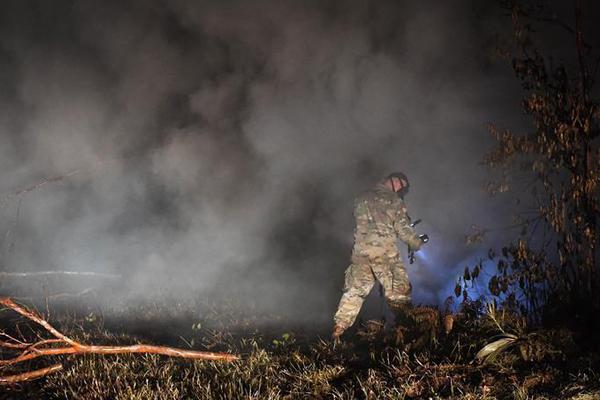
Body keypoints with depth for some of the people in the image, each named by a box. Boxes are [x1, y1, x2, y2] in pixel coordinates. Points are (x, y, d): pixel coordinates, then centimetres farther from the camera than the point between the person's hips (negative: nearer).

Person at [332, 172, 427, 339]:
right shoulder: (394, 201, -1)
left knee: (354, 291, 11)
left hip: (361, 252, 5)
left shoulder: (362, 199, 15)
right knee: (399, 293, 6)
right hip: (385, 254, -5)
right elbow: (403, 229, -3)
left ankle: (338, 329, 7)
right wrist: (417, 243, 14)